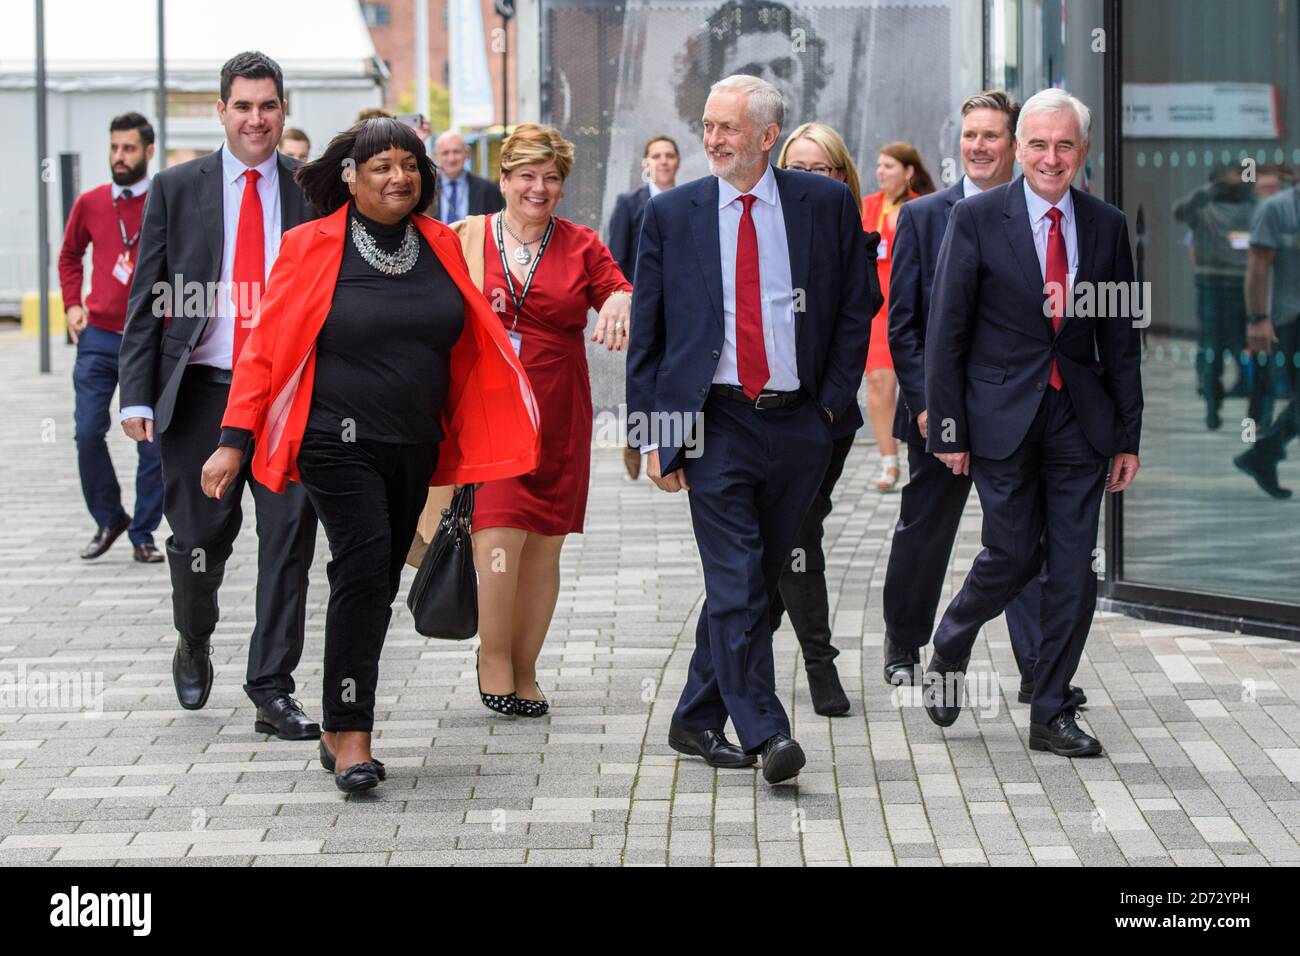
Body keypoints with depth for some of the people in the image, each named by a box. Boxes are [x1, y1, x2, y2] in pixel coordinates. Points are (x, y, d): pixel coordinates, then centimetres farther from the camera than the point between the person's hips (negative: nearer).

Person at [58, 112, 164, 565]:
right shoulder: (90, 203, 6)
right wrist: (72, 303, 9)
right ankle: (108, 519, 16)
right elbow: (69, 255, 21)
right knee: (88, 433, -4)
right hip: (98, 338, 2)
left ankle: (143, 534, 12)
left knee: (152, 443, 0)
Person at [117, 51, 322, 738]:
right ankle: (193, 644, 35)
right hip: (202, 392, 0)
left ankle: (272, 689, 4)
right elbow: (146, 299, 4)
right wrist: (137, 395, -3)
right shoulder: (175, 190, 5)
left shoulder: (313, 190, 5)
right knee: (199, 537, 6)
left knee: (289, 538, -4)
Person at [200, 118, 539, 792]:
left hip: (414, 449, 5)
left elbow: (467, 351, 15)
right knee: (364, 566, -17)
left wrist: (466, 444, 12)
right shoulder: (312, 247, -3)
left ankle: (340, 729, 18)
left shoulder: (441, 246, 9)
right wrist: (234, 441, -9)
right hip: (340, 440, -5)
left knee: (379, 583, 7)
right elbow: (265, 348, -3)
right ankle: (351, 734, -14)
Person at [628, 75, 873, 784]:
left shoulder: (826, 205, 3)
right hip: (714, 424, -2)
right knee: (737, 585, -10)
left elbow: (857, 306, 9)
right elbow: (646, 331, 5)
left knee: (754, 578, 9)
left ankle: (697, 719, 21)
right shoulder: (670, 214, 3)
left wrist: (833, 400, 0)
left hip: (799, 425, 2)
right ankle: (766, 734, -10)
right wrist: (653, 433, 0)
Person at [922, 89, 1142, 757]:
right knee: (1013, 555, 0)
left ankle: (1051, 714, 13)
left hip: (1080, 419, 3)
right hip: (1004, 417, -3)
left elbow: (1121, 339, 10)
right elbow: (946, 331, -3)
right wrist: (948, 429, -6)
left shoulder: (1107, 226, 6)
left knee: (1074, 567, 2)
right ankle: (948, 650, 30)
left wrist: (1127, 437, 8)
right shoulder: (976, 219, -4)